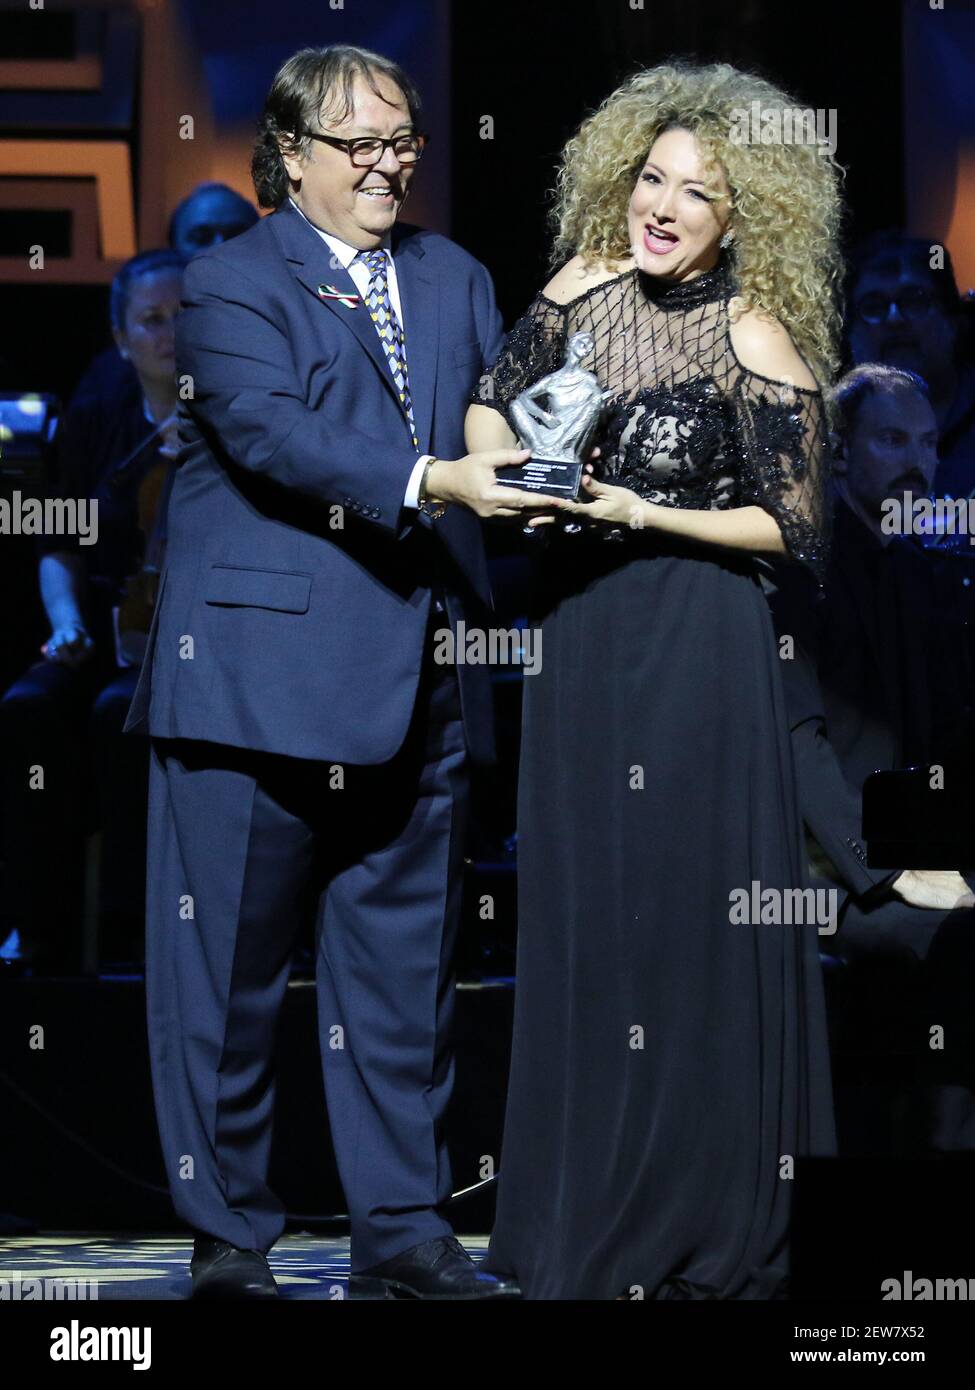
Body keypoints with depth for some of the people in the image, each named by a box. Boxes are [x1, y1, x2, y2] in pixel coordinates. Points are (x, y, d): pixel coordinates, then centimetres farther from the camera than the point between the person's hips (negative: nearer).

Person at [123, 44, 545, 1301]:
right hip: (259, 671, -5)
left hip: (415, 680, 5)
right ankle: (227, 1235, 11)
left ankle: (401, 1233, 18)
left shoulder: (455, 279, 17)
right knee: (229, 963, 1)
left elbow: (495, 424, 11)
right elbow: (272, 433, -17)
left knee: (404, 967, 9)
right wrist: (430, 483, -28)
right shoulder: (232, 284, -2)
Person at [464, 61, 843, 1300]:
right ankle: (582, 1219, 22)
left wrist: (644, 515, -17)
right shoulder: (586, 288, 3)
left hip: (696, 649, -5)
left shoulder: (756, 338, -11)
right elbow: (494, 400, 16)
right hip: (578, 630, 5)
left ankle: (699, 1235, 12)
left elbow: (794, 529, -10)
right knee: (576, 907, 10)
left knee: (685, 909, 0)